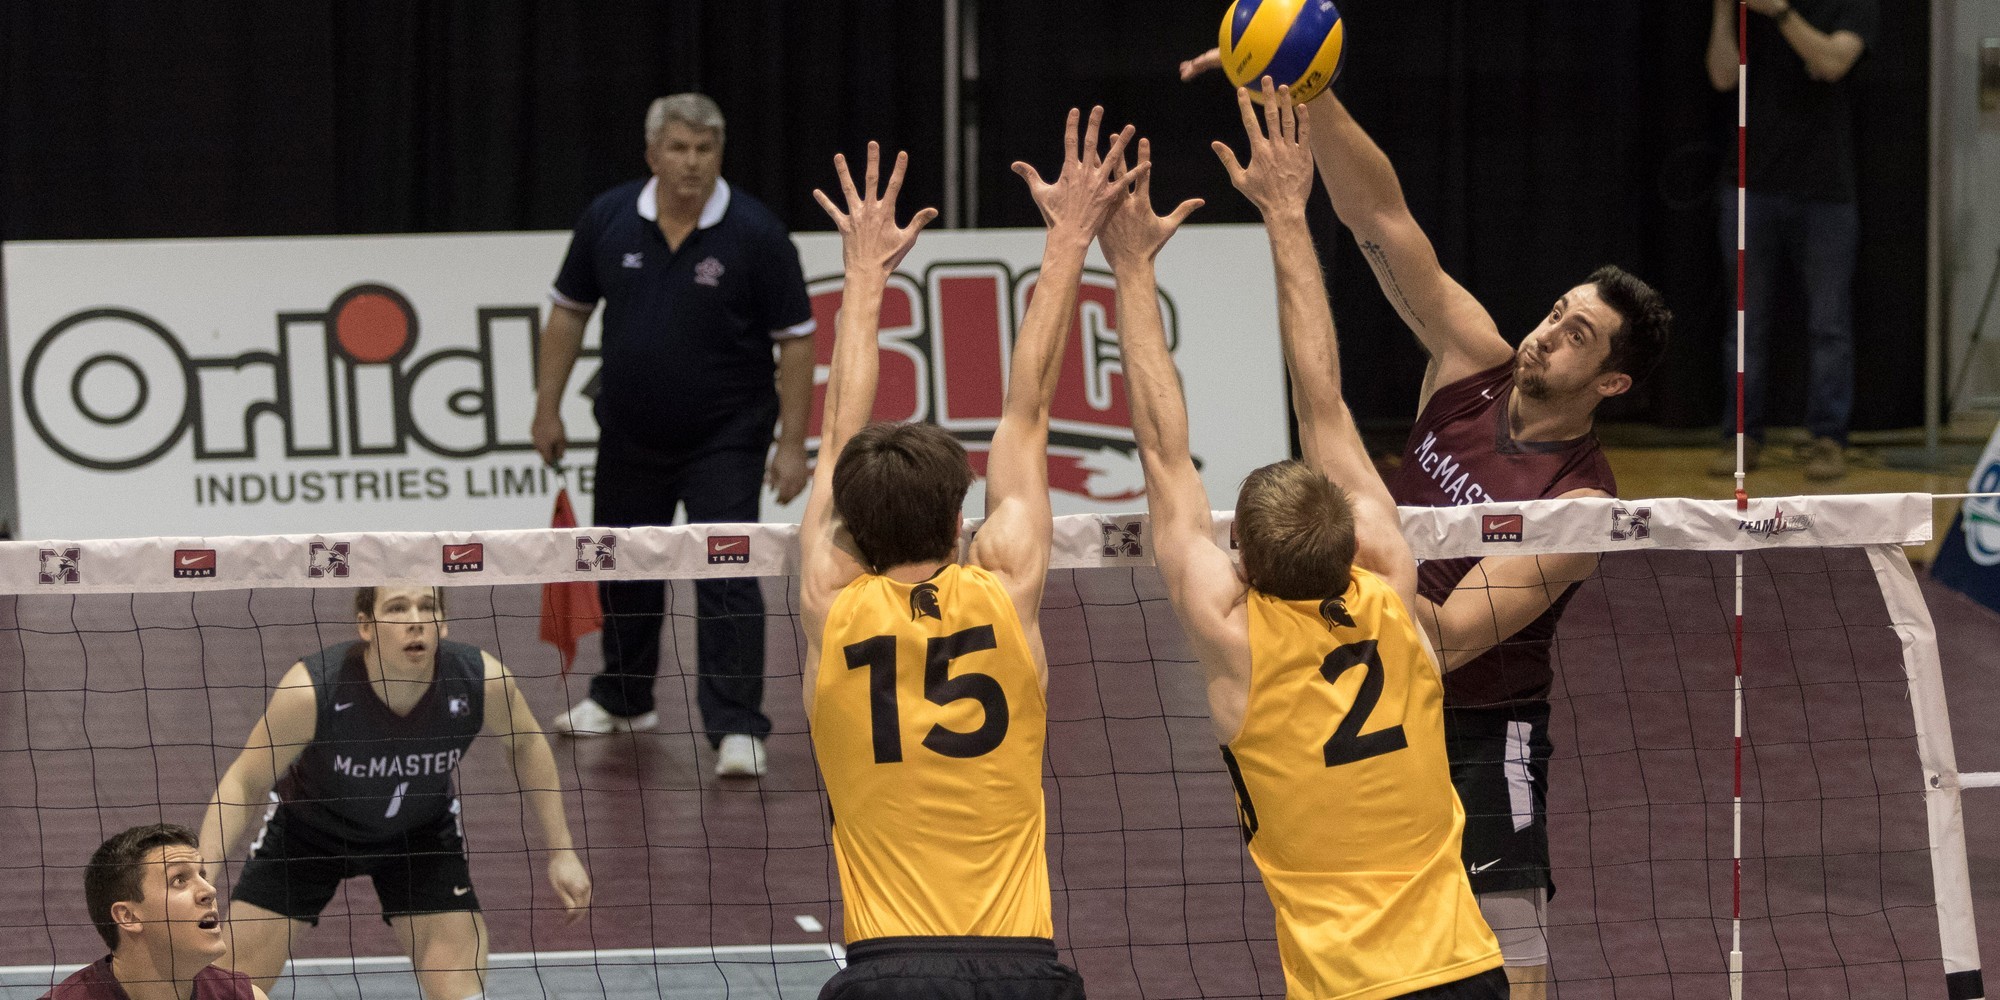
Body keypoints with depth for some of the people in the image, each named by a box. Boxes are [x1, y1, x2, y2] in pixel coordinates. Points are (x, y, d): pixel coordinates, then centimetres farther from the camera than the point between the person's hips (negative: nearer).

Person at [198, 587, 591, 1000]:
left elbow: (524, 744, -5)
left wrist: (560, 851, -4)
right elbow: (242, 784, -23)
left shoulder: (482, 681, -29)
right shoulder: (311, 690, -36)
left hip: (422, 832, 1)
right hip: (309, 827, -1)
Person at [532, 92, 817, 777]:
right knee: (626, 571, 18)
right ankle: (623, 700, 38)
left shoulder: (756, 233, -14)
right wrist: (548, 406, 6)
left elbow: (795, 339, -10)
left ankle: (736, 729, -10)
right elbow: (570, 310, 8)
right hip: (630, 435, 4)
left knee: (726, 582, -11)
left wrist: (792, 444, -14)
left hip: (724, 439, -4)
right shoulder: (608, 219, -4)